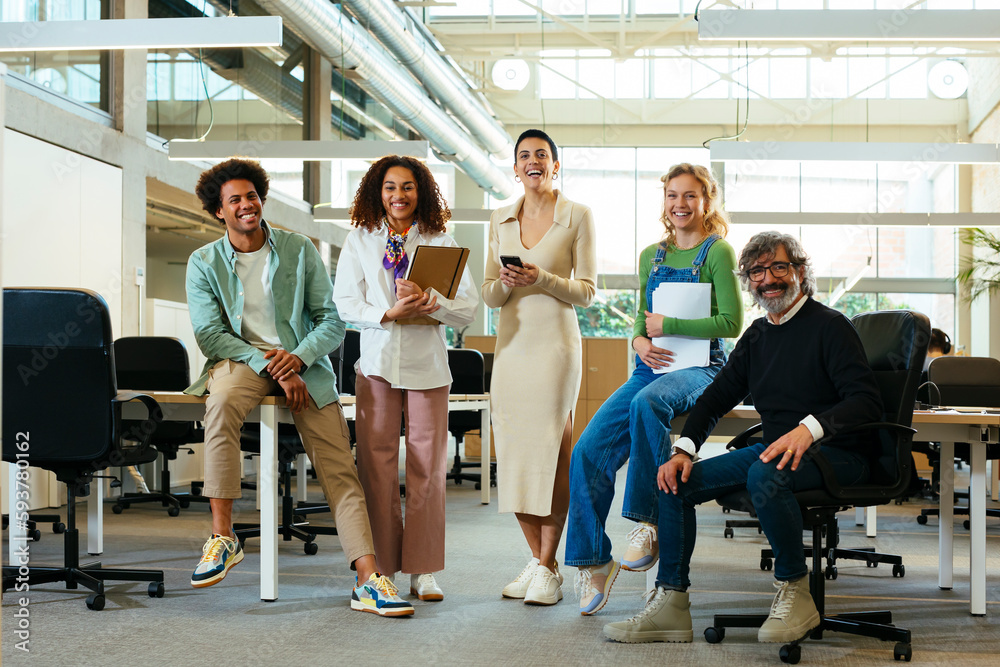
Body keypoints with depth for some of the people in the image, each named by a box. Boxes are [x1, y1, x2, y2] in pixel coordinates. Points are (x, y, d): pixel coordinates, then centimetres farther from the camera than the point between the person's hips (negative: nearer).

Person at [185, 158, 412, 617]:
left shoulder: (300, 250, 7)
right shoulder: (204, 263, 6)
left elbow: (332, 320, 4)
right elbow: (209, 333, -3)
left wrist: (298, 356, -17)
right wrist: (270, 367, -17)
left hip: (302, 363, 1)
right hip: (241, 357, -1)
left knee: (339, 469, -13)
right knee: (221, 403, -37)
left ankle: (368, 580, -19)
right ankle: (222, 538, -31)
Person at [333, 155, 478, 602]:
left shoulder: (441, 242, 7)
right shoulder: (359, 241, 10)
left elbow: (468, 309, 1)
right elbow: (345, 303, 1)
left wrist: (428, 302, -17)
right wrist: (388, 313, -15)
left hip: (427, 364, 0)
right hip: (378, 363, 0)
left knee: (427, 469, 0)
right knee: (376, 466, 0)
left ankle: (424, 571, 8)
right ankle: (379, 567, 8)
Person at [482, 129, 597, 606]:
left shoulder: (578, 217, 1)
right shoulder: (500, 220, 13)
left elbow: (586, 291, -2)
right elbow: (489, 295, 13)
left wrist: (542, 279, -17)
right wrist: (505, 283, -10)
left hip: (555, 343, -4)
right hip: (511, 345, 5)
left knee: (552, 451, -6)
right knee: (514, 454, 4)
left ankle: (548, 568, 2)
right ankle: (536, 560, 16)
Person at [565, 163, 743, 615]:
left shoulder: (717, 252, -1)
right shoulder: (651, 256, 17)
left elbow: (731, 322, -10)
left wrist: (669, 325, -12)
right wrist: (640, 340, -1)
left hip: (700, 368, -5)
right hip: (652, 369, 6)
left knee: (648, 403, -39)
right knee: (589, 449, -15)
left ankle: (649, 522, -27)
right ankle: (592, 560, -6)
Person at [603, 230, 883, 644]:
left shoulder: (829, 326, -7)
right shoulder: (757, 335, 14)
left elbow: (867, 403, -18)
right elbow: (717, 396, 17)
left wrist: (810, 428, -34)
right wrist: (683, 451, 1)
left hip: (835, 453, -7)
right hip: (776, 448, 7)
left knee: (764, 474, -38)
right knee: (676, 481, -5)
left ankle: (795, 592, -21)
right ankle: (669, 604, -2)